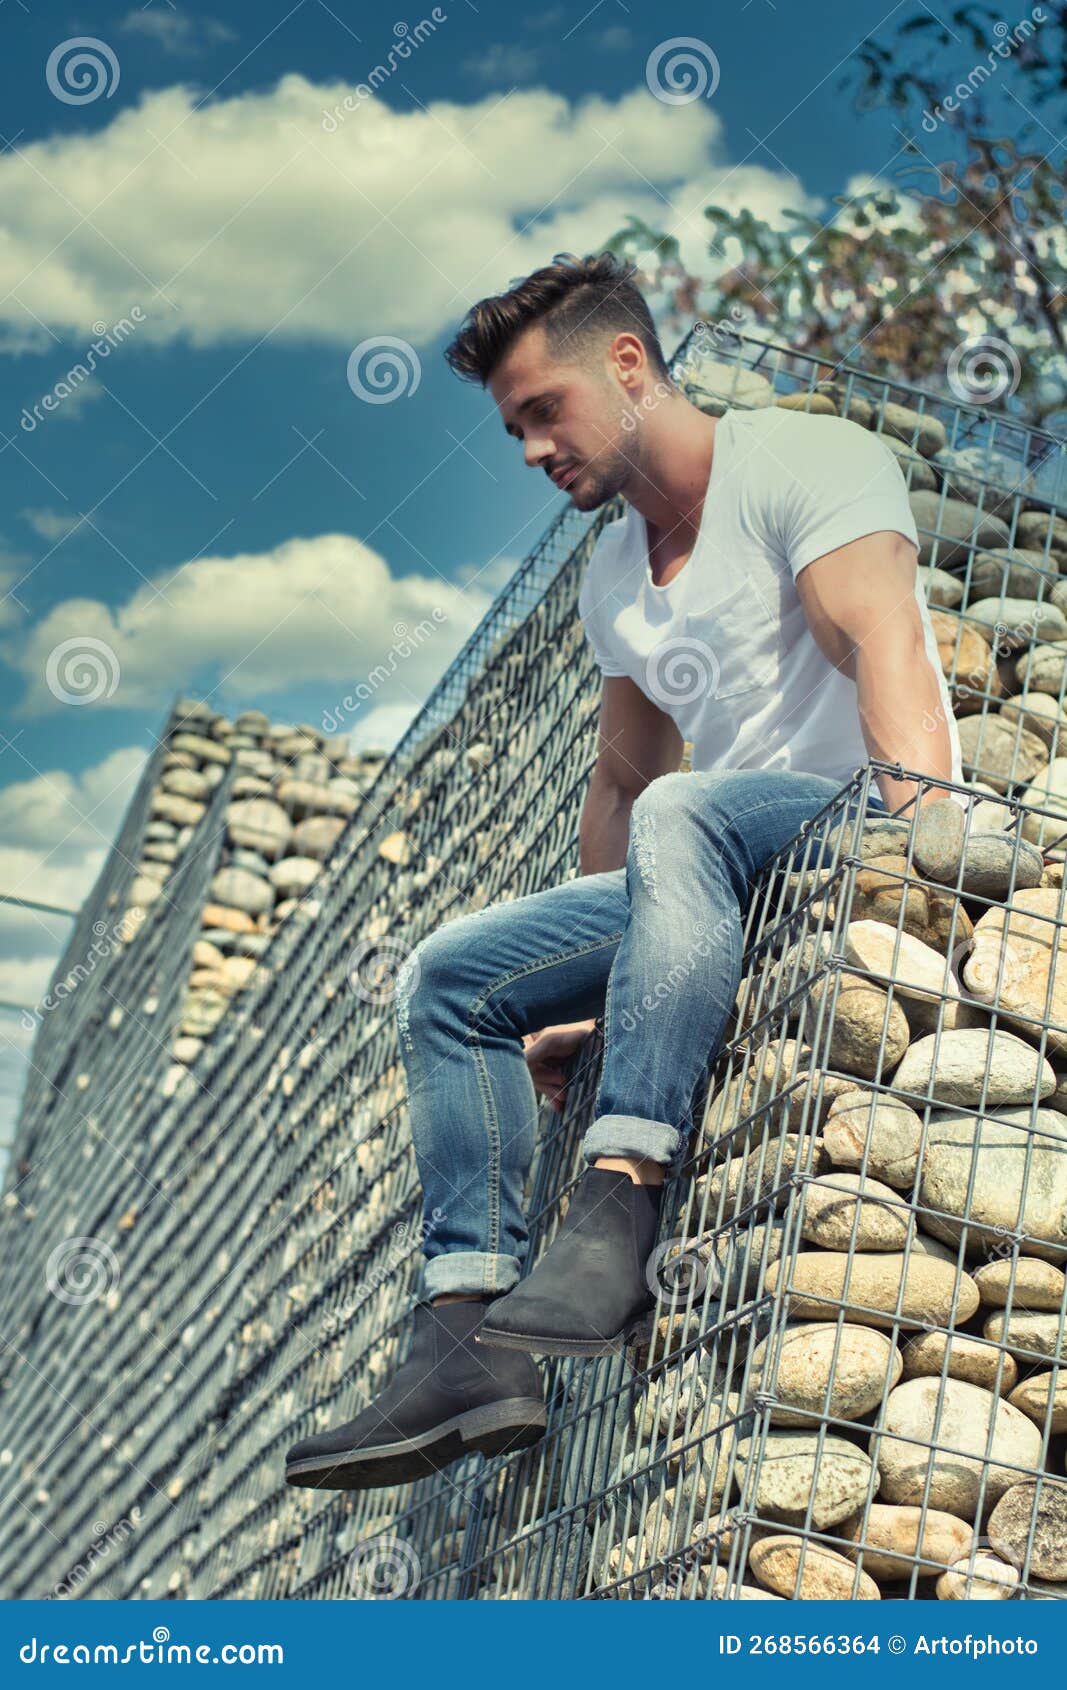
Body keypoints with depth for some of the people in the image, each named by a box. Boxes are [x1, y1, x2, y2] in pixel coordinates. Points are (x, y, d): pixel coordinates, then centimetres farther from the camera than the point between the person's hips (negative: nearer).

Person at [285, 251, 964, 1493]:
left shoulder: (805, 461, -6)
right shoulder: (611, 580, 19)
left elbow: (886, 646, -22)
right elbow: (621, 782, 24)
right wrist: (594, 998, 20)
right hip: (722, 874, 8)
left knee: (680, 816, -38)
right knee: (447, 982, 0)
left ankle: (618, 1208, -45)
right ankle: (470, 1335, -14)